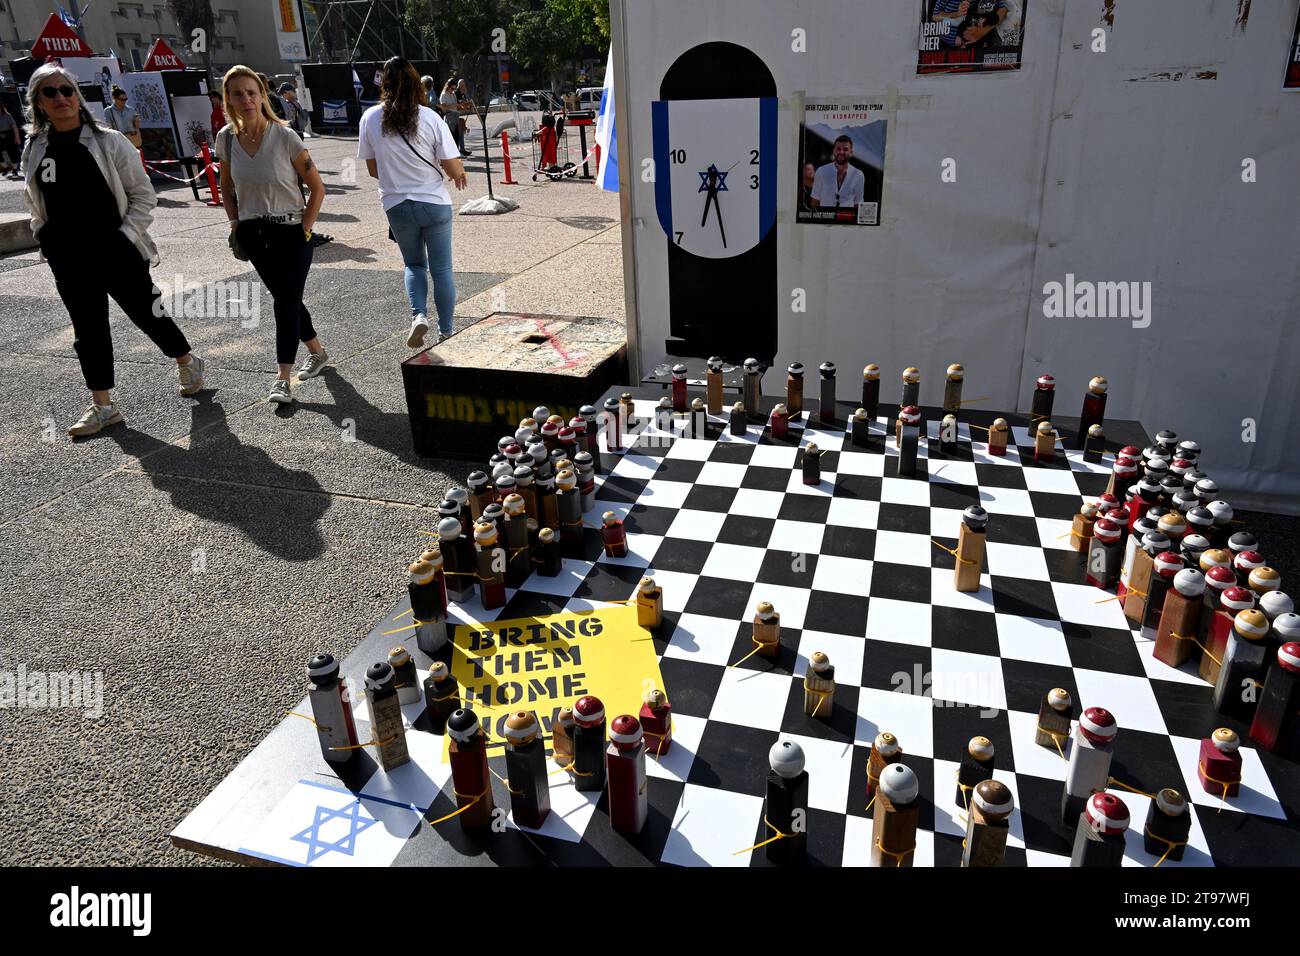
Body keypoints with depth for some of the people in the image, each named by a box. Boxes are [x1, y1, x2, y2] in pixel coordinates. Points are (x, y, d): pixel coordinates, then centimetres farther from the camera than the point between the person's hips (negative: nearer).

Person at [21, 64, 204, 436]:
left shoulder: (108, 142, -6)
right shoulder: (34, 150, 6)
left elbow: (143, 195, -3)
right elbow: (35, 203, 19)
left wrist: (127, 236, -10)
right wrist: (45, 237, 6)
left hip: (118, 253, -4)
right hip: (69, 262, 4)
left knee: (147, 315, 7)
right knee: (88, 331, 7)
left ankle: (188, 362, 33)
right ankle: (103, 406, 14)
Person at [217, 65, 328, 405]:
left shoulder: (284, 136, -12)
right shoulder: (227, 138, 1)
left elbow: (317, 187, -6)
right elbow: (226, 186, 17)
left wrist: (305, 228, -10)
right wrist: (236, 223, 7)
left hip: (290, 231, -4)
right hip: (254, 234, 5)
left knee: (286, 301, -9)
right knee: (285, 298, 11)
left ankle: (283, 378, -5)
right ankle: (317, 352, 32)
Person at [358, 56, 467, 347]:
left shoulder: (370, 118, -3)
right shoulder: (430, 117, -10)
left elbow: (373, 169, 6)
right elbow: (454, 169, -10)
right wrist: (459, 175, 13)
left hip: (397, 205, 2)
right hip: (434, 203, -2)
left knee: (414, 264, 21)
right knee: (441, 269, 10)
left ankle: (418, 315, -2)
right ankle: (446, 332, 15)